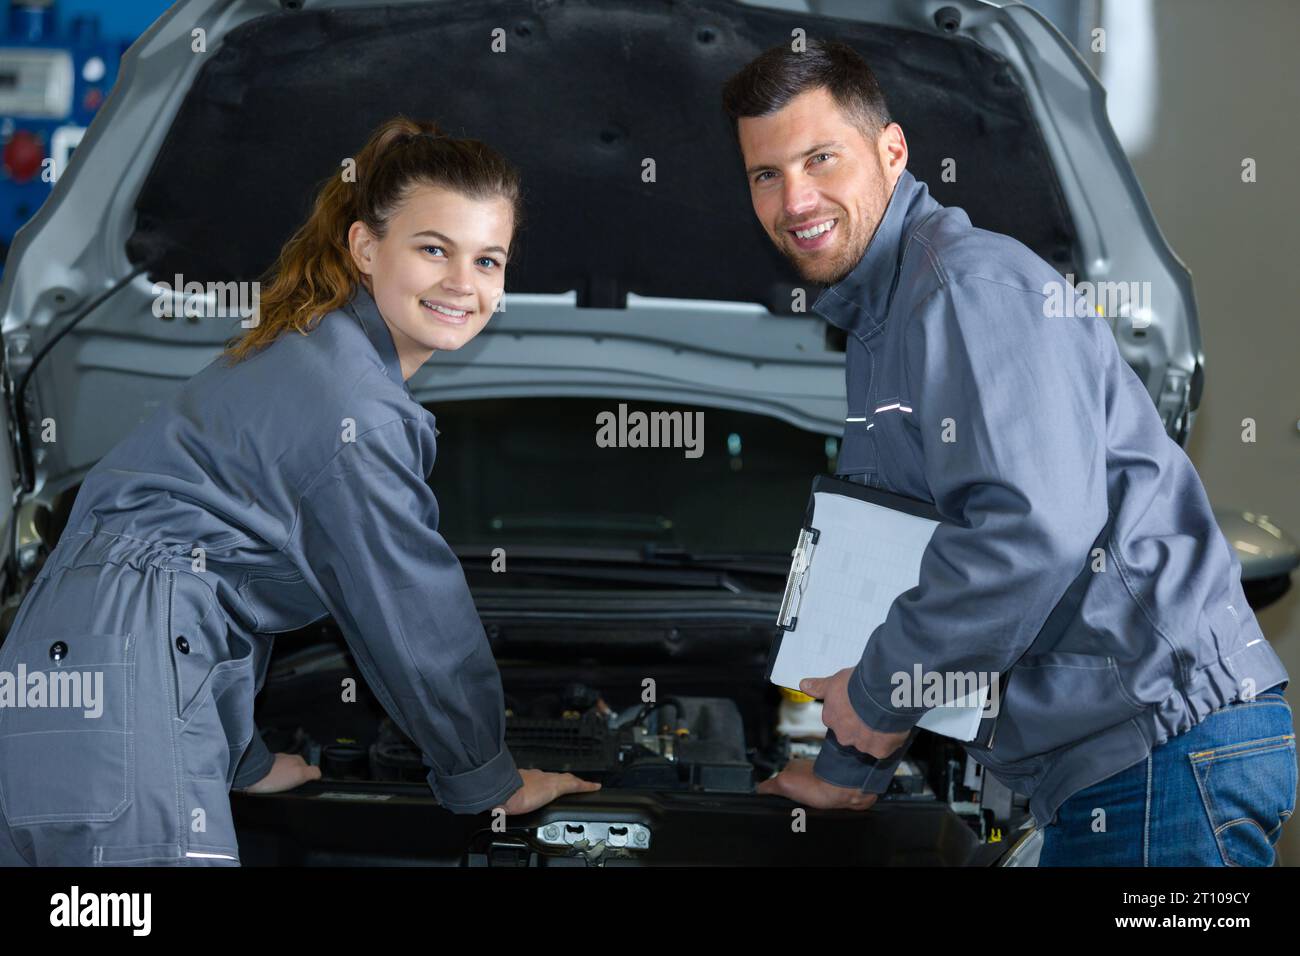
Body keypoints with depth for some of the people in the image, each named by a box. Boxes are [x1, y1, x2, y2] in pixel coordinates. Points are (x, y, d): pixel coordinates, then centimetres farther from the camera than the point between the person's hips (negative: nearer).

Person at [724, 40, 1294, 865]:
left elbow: (1033, 526, -25)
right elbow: (908, 563, 29)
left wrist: (876, 695, -14)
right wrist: (851, 769, 30)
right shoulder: (875, 326, 20)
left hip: (1164, 740, -10)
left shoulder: (973, 281, -12)